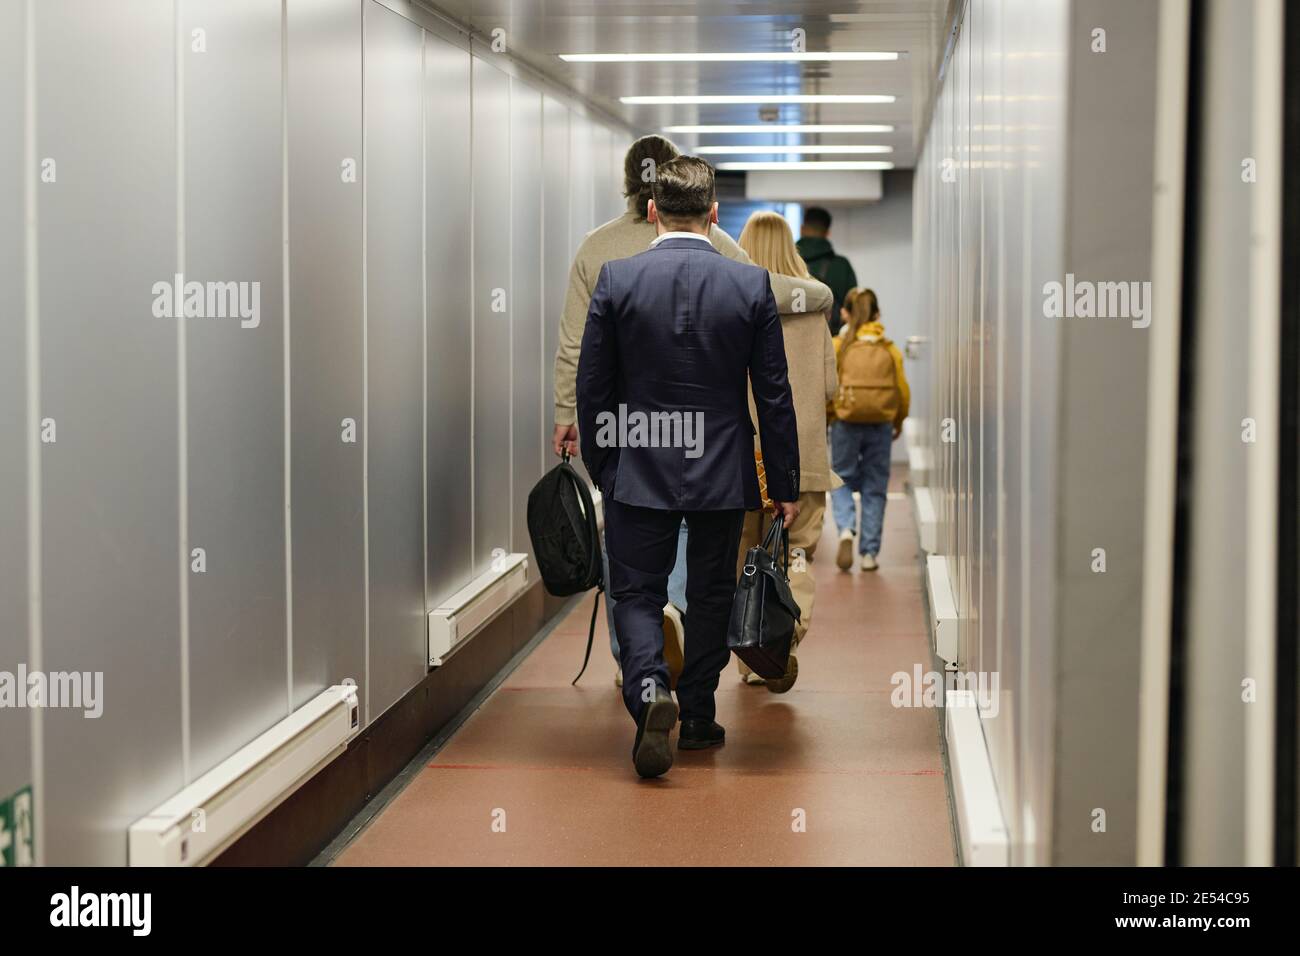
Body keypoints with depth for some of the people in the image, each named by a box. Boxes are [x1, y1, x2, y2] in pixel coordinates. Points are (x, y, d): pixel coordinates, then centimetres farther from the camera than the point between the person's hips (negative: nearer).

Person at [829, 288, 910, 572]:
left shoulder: (838, 345, -5)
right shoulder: (889, 348, 1)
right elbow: (902, 389, 4)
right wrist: (899, 421, 20)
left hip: (846, 423, -1)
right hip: (881, 424, 1)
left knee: (842, 480, 14)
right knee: (874, 488, 10)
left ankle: (846, 528, -13)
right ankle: (869, 553, 9)